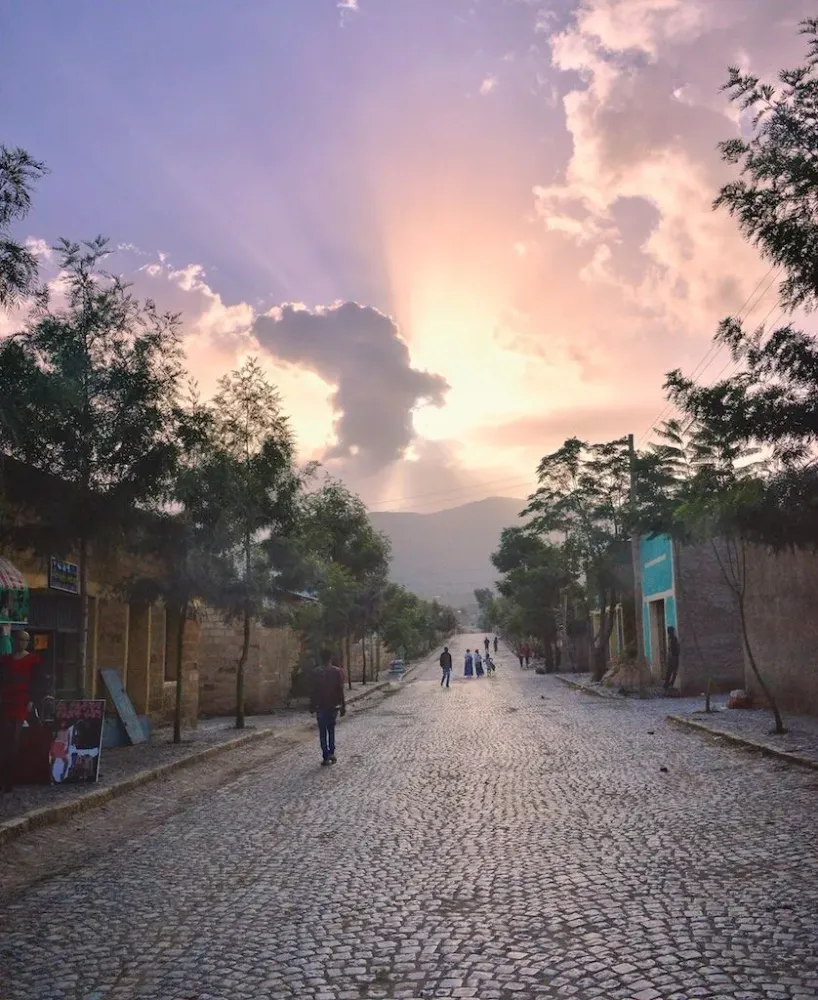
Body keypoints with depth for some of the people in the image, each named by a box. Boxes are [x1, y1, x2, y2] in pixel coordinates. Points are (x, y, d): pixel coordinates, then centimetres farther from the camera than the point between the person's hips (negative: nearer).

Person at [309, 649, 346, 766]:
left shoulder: (317, 672, -7)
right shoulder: (337, 672, -5)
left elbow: (314, 691, -5)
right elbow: (341, 691, -5)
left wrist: (312, 706, 5)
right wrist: (343, 706, 1)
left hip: (321, 707, -2)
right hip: (333, 706, 2)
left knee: (323, 733, 5)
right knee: (331, 730, 19)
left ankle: (326, 757, 1)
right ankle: (331, 752, 10)